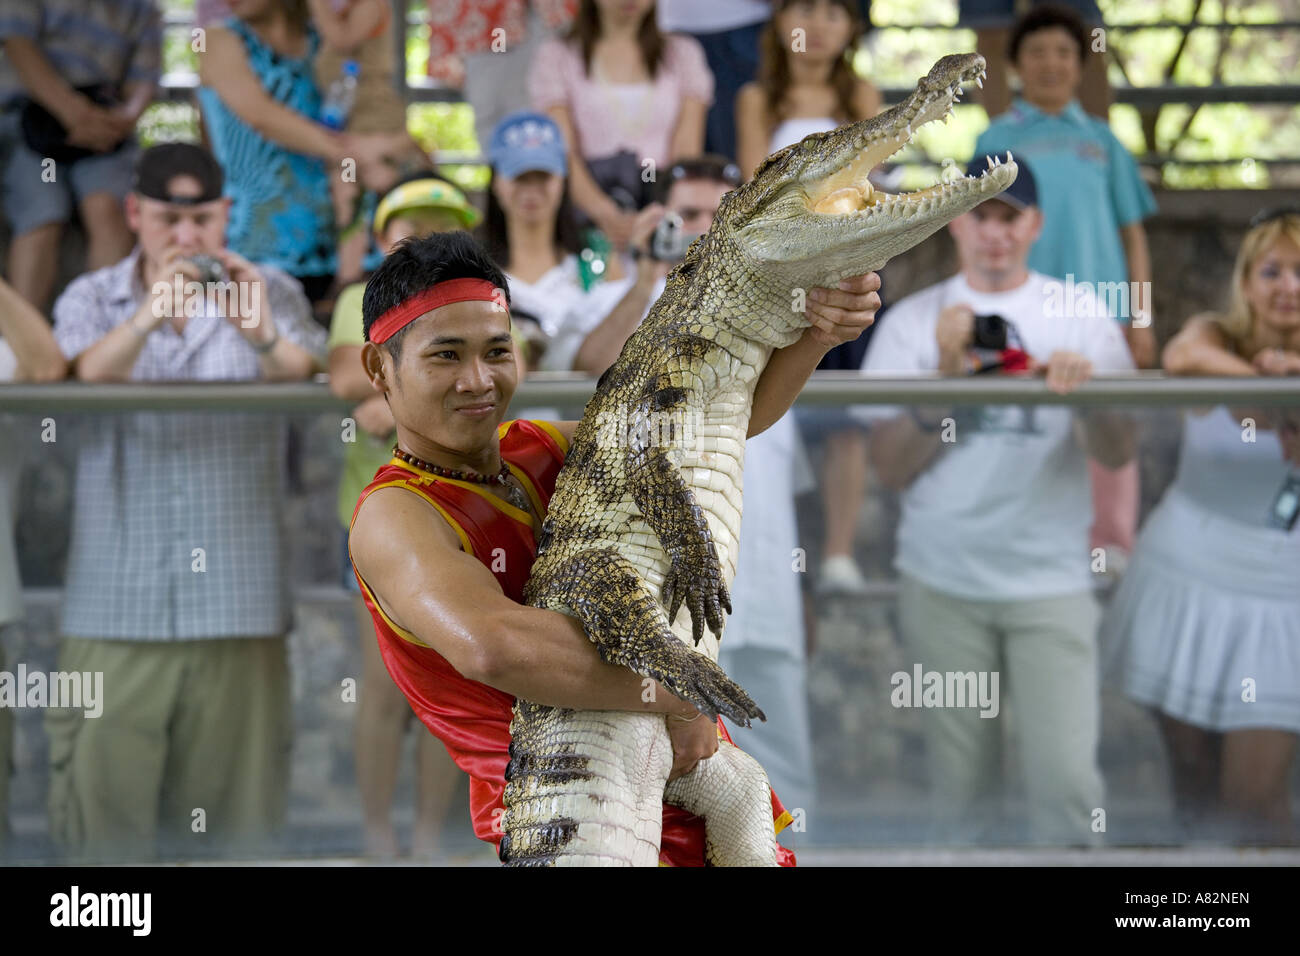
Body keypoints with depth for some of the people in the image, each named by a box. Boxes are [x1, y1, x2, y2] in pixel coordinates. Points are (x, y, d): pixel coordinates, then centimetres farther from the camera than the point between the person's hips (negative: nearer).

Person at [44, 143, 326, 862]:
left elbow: (299, 372, -13)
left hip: (236, 604, 0)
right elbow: (90, 373, -13)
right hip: (116, 605, 0)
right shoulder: (91, 299, 9)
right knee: (104, 799, -4)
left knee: (231, 807, 1)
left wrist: (263, 334, -36)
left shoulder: (268, 292, 8)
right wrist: (145, 318, -34)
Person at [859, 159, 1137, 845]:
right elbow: (889, 468, -1)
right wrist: (946, 376, -13)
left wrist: (1088, 394, -25)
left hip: (1051, 581, -1)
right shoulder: (914, 321, 6)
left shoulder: (1082, 317, 6)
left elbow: (1118, 452, -5)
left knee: (1066, 776, -10)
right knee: (960, 785, 5)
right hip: (942, 582, 1)